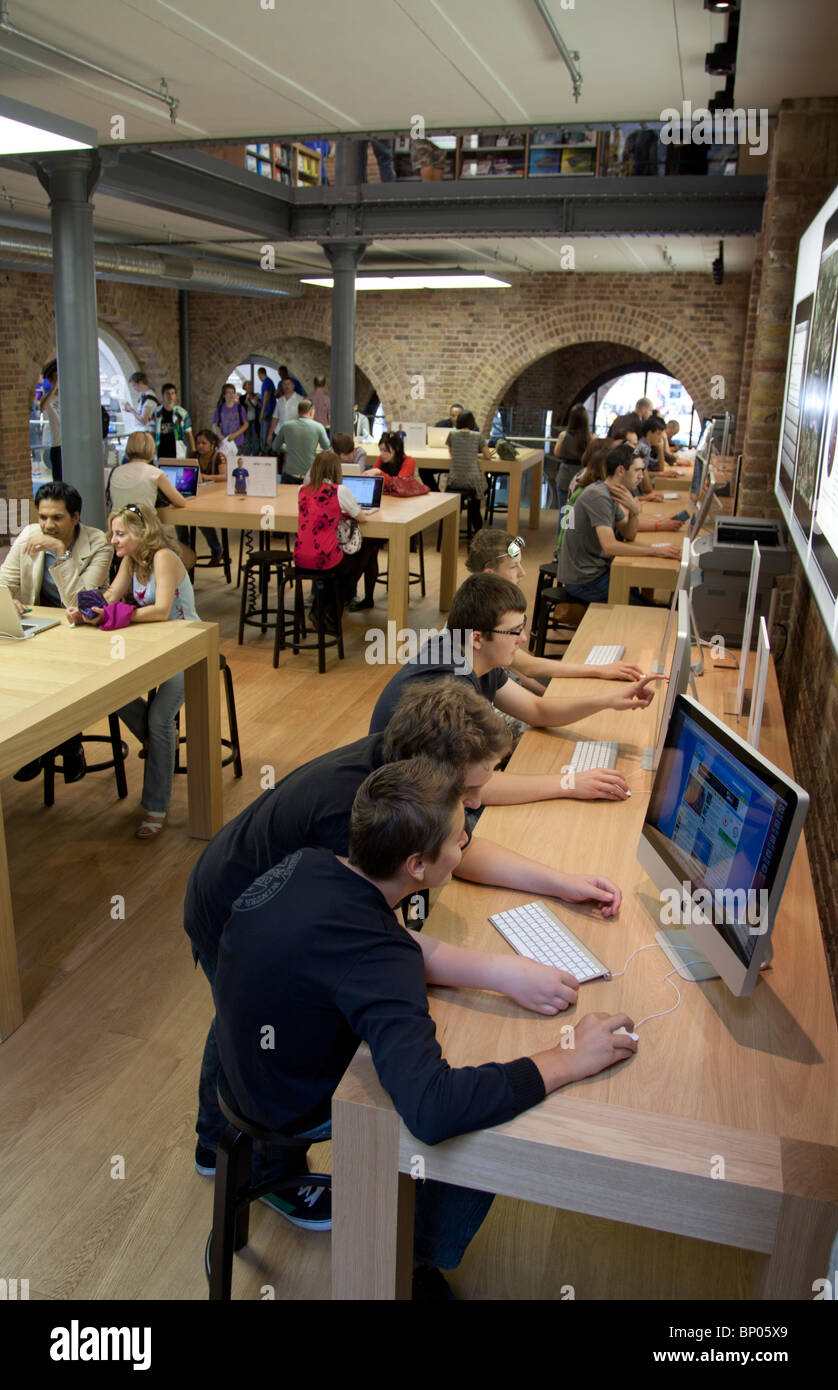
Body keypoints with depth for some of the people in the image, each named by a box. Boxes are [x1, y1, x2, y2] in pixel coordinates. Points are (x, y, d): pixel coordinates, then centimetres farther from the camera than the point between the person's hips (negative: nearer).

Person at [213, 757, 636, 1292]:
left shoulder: (307, 864, -16)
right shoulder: (377, 959, -39)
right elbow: (432, 1111, -46)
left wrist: (501, 971, -22)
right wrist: (569, 1060, -35)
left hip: (251, 1056, 7)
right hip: (300, 1107, -7)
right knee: (496, 1127, -1)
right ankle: (417, 1267, 21)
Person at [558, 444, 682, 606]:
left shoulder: (610, 494, 9)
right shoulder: (599, 497, -21)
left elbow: (628, 535, 10)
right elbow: (610, 546, -30)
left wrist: (634, 510, -11)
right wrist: (657, 550, -30)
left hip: (595, 570, 9)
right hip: (583, 581, -9)